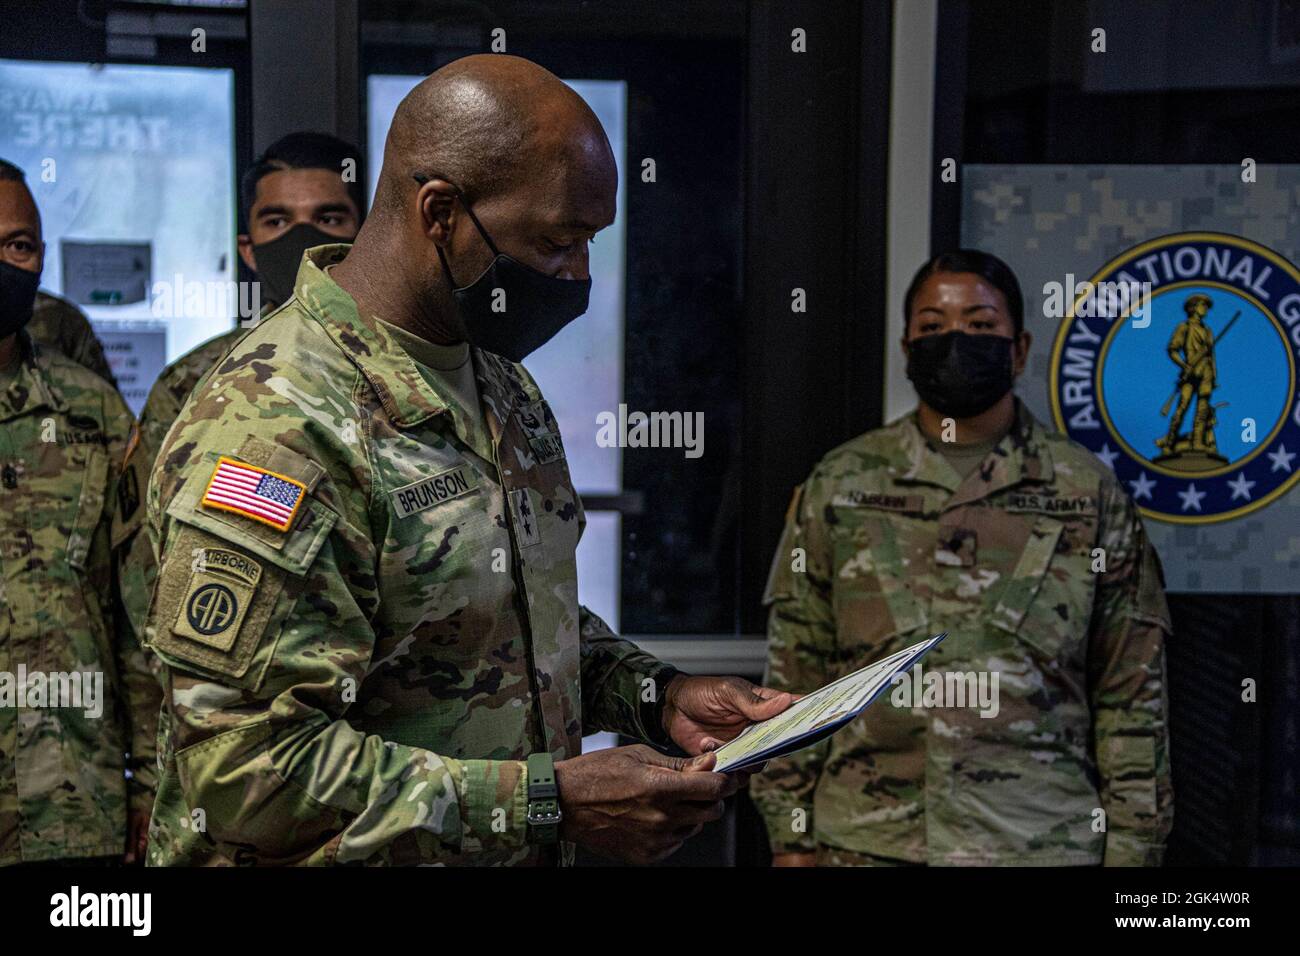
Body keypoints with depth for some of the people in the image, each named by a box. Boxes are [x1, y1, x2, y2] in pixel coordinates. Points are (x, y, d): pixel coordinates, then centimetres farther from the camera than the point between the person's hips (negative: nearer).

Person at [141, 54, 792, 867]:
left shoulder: (499, 379, 5)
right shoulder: (268, 426, -24)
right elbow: (249, 769, -28)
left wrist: (658, 698, -2)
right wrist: (553, 800, -28)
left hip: (526, 852, 8)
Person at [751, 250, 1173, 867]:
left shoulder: (1088, 493, 4)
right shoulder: (838, 487, 5)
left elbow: (1132, 694, 4)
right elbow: (794, 678, 6)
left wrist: (1130, 849, 0)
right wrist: (792, 840, 2)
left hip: (1039, 841, 0)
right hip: (863, 843, 1)